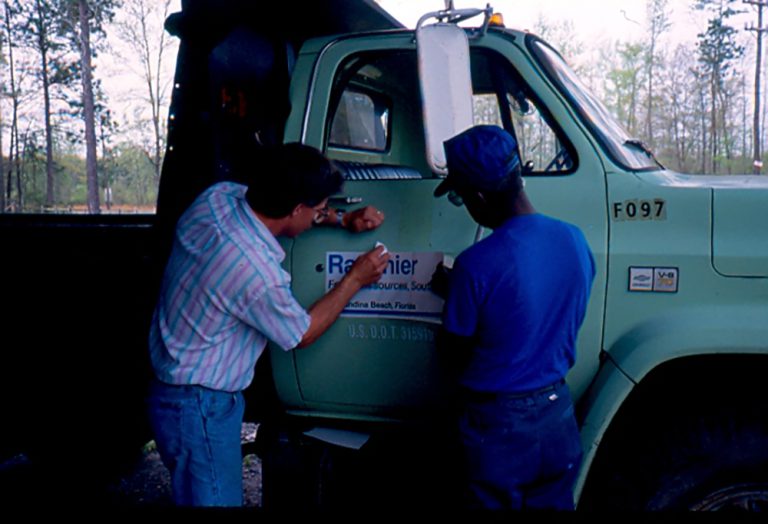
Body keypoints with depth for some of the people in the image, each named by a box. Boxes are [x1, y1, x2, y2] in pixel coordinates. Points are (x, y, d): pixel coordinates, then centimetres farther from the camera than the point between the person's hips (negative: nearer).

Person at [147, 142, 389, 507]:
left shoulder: (218, 196, -10)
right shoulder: (258, 274, -31)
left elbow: (276, 208, 13)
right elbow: (302, 334, -10)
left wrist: (343, 220, 4)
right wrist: (356, 279, -2)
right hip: (199, 409, -9)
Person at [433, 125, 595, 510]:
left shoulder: (475, 265, -25)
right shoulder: (575, 240, -6)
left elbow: (454, 348, -12)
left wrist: (452, 289, 5)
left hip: (497, 423, -5)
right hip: (557, 411, 5)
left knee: (496, 502, 15)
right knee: (553, 502, 22)